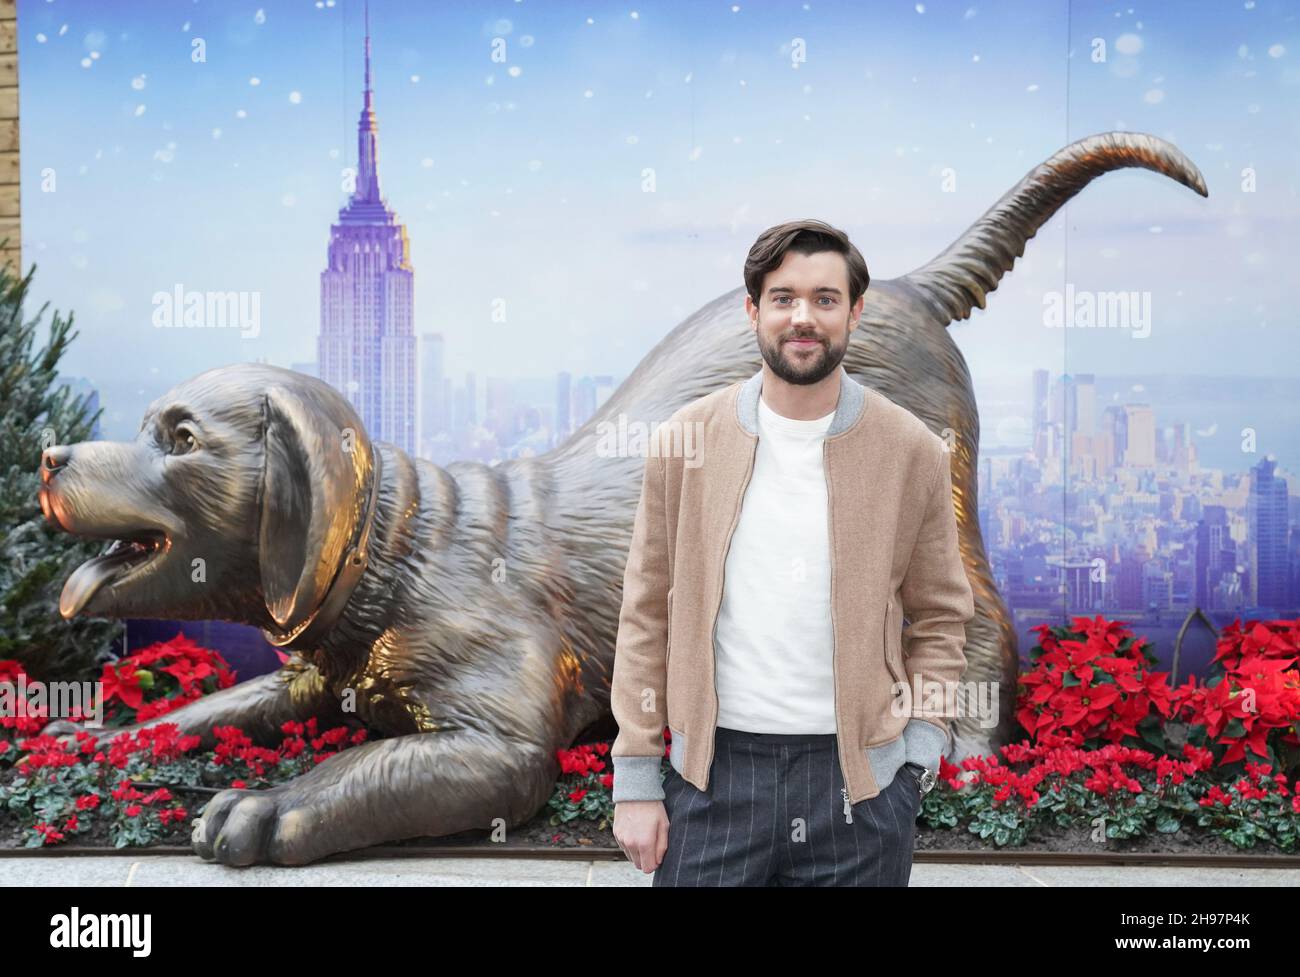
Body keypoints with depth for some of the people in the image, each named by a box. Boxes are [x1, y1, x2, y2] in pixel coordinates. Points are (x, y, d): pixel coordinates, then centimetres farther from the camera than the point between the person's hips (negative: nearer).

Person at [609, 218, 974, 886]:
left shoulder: (913, 451, -1)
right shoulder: (687, 439, -1)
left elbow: (940, 618, 7)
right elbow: (646, 616, 1)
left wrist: (921, 746, -5)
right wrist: (635, 780, -1)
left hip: (859, 778, 0)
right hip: (712, 769, 0)